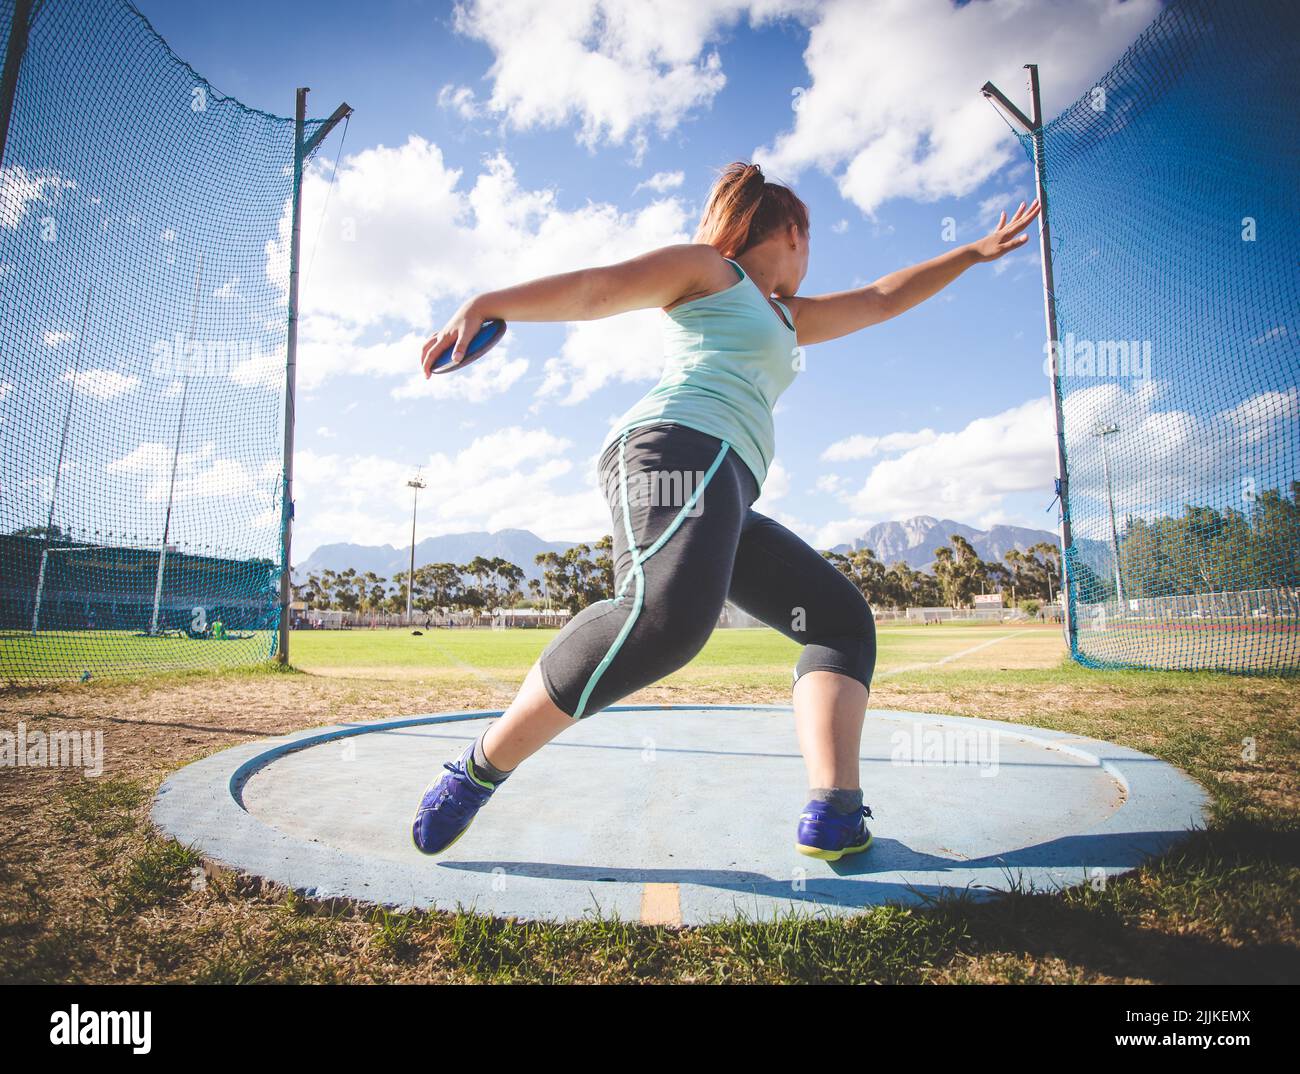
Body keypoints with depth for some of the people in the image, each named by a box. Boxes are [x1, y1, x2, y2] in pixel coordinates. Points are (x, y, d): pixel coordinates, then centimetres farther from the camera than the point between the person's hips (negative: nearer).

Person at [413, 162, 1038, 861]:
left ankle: (833, 815, -11)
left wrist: (976, 252, 53)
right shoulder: (707, 267, 16)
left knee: (844, 620, 5)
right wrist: (485, 305, -5)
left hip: (728, 497, 10)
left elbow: (883, 300, 46)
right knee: (666, 616, -36)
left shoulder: (787, 319, 40)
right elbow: (592, 289, 6)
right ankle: (480, 771, -21)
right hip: (679, 446, -10)